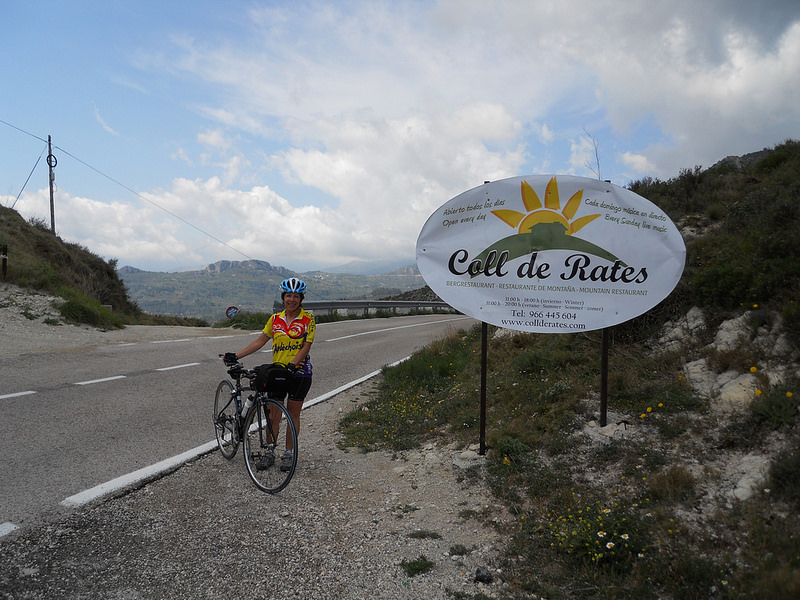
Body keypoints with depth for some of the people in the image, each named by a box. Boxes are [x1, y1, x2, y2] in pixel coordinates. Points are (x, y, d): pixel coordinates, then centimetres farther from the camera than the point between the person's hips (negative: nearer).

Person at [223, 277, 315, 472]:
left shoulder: (308, 319, -7)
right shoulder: (275, 319, 5)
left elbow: (306, 346, -12)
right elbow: (260, 341, 6)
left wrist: (292, 364, -25)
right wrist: (236, 355, -1)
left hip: (299, 372, -3)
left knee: (293, 414, 6)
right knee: (273, 414, 5)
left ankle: (288, 454, 19)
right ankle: (270, 453, 19)